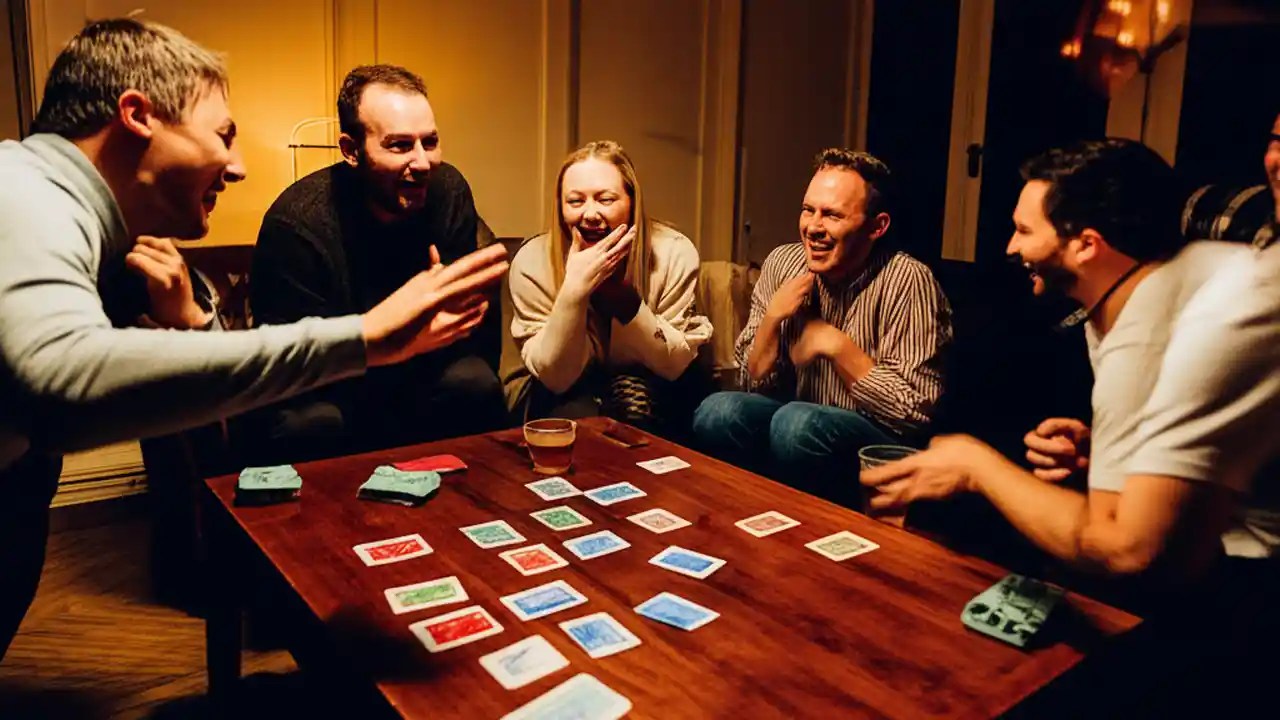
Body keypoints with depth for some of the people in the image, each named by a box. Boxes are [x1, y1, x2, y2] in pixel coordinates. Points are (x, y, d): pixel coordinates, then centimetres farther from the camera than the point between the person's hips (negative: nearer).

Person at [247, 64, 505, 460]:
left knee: (476, 383, -23)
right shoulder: (296, 221, -22)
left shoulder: (448, 190, -9)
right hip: (317, 390, -3)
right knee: (310, 424, -34)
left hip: (414, 375, 4)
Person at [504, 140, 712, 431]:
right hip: (560, 393, 0)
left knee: (632, 394, -31)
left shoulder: (675, 253, -20)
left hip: (647, 389, 1)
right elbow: (554, 377, -20)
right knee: (577, 416, -32)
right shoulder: (532, 262, -21)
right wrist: (574, 291, -36)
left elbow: (677, 363, -17)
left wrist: (626, 299, -34)